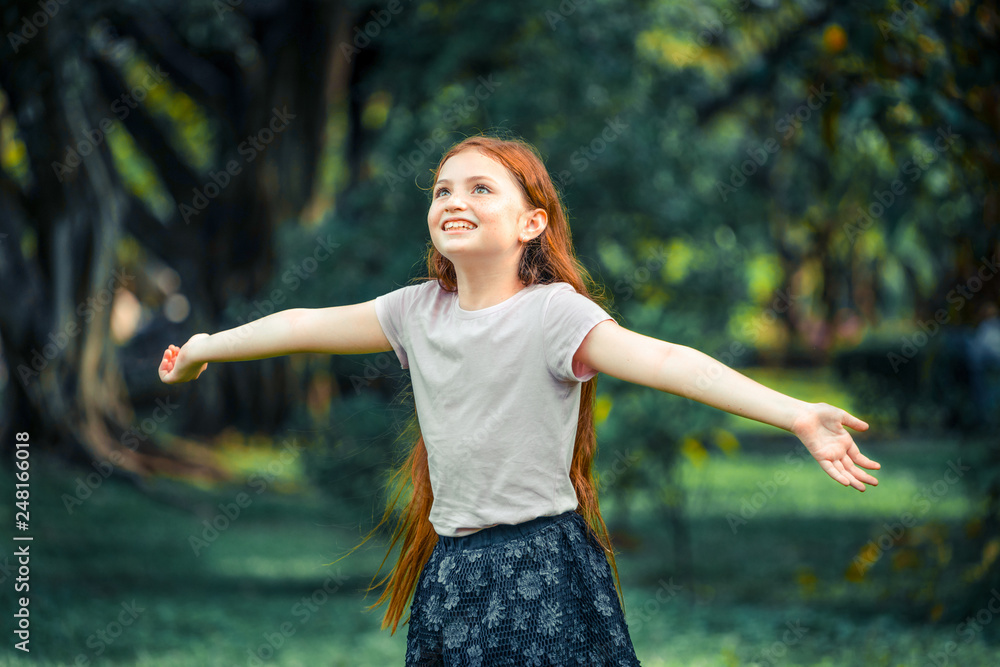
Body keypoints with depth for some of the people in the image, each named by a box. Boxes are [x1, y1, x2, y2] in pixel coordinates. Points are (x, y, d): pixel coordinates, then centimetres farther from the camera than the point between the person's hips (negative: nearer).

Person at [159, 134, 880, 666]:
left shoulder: (553, 312, -12)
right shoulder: (417, 309, 6)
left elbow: (659, 358, -25)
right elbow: (308, 326, 19)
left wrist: (796, 415, -37)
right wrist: (205, 348, 30)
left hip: (542, 563, -5)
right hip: (453, 566, 5)